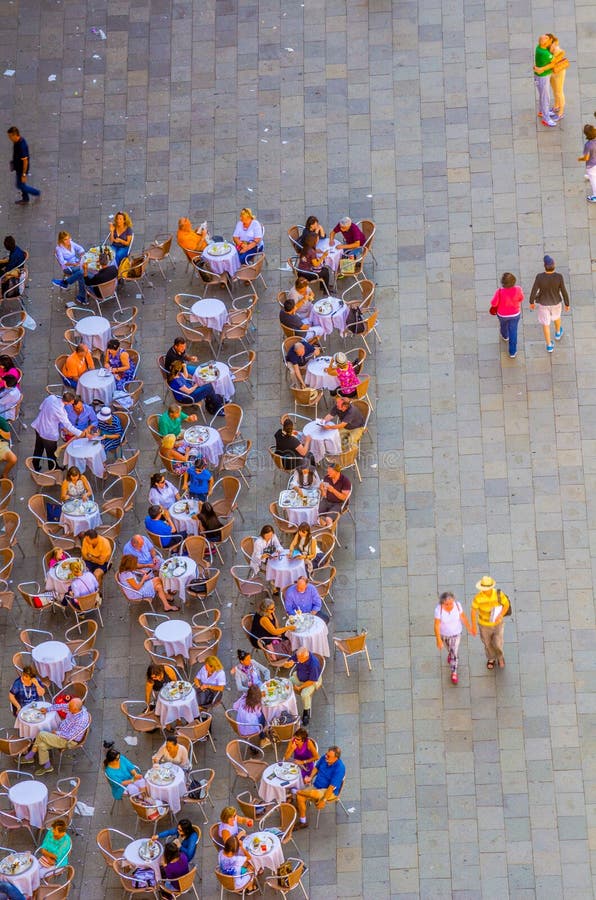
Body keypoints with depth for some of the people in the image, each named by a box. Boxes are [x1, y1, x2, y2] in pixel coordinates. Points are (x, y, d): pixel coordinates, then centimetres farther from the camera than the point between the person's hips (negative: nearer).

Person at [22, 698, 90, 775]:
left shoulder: (82, 720, -33)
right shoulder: (73, 708, -11)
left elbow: (70, 736, -28)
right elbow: (61, 706, 9)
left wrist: (57, 733, -16)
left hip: (68, 741, -8)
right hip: (61, 732, 8)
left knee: (41, 735, -12)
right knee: (42, 745, -5)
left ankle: (29, 756, 10)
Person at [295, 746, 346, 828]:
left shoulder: (339, 768, -26)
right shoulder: (324, 758, -6)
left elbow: (332, 787, -25)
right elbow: (316, 767, 15)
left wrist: (324, 801, -24)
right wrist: (311, 777, -2)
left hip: (329, 791, -7)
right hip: (315, 786, 7)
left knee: (314, 794, -35)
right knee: (300, 797, -13)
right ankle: (302, 822, 1)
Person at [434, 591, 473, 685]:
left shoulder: (457, 605, -27)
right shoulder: (438, 609, -33)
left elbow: (463, 617, -10)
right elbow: (436, 625, -24)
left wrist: (469, 628, 1)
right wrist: (438, 640, -21)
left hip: (456, 632, 0)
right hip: (444, 634, 0)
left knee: (454, 653, 6)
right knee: (450, 649, 27)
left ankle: (454, 673, 29)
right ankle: (450, 654, 64)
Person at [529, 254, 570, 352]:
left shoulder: (539, 277, -32)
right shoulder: (559, 277, -30)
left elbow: (533, 291, -19)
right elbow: (564, 292, -17)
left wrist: (531, 302, 2)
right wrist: (567, 304, 1)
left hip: (543, 303, -1)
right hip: (556, 302, 1)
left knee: (546, 323, 21)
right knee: (556, 316, 34)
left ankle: (549, 346, 34)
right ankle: (558, 333, 59)